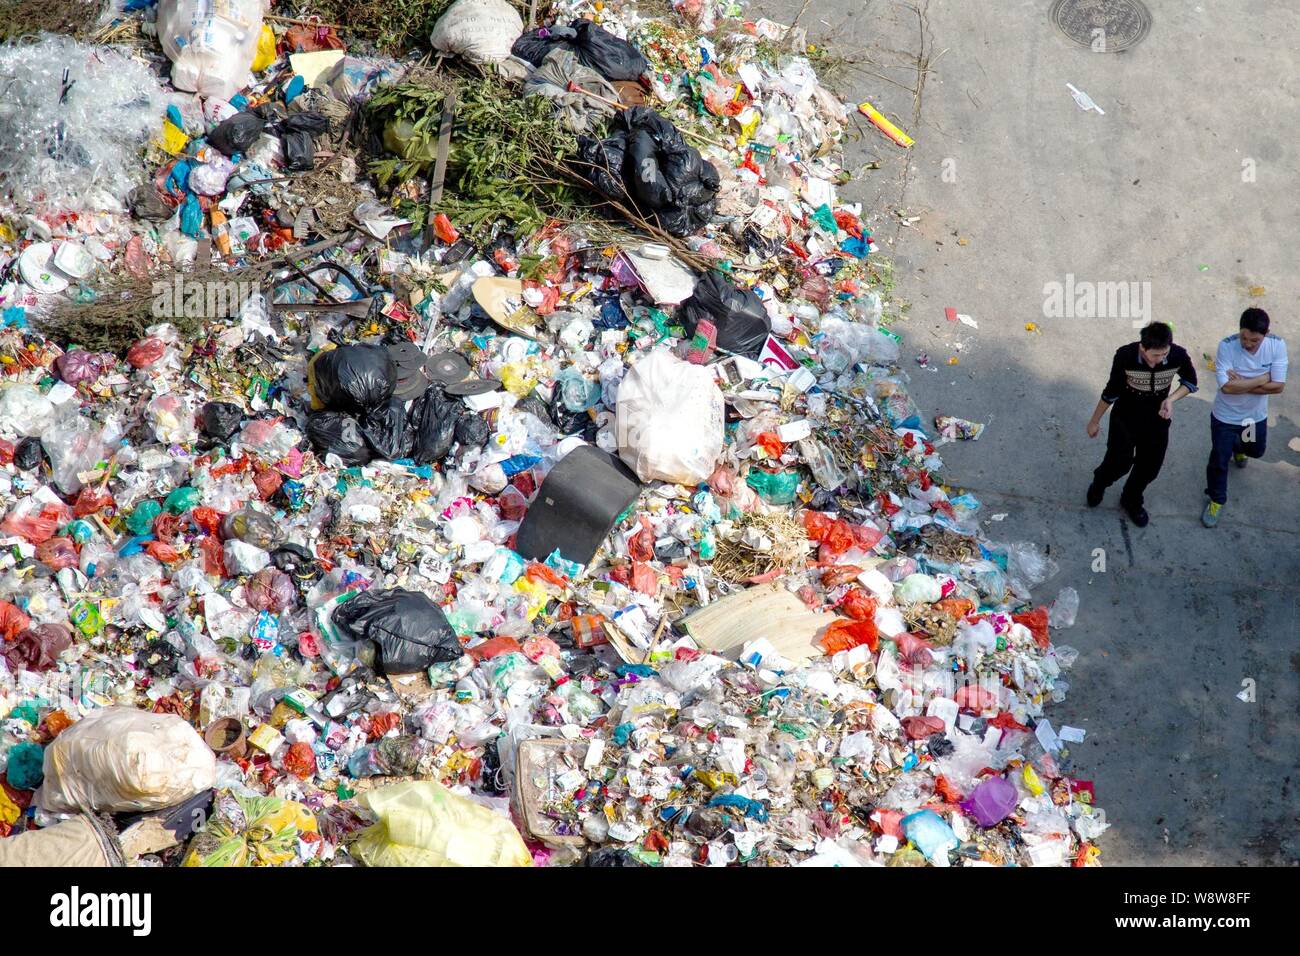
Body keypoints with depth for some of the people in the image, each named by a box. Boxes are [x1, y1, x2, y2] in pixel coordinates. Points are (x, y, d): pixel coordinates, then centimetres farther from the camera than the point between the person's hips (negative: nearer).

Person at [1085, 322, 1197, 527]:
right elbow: (1111, 392, -15)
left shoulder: (1179, 356, -28)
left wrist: (1171, 399, -26)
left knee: (1149, 466, 16)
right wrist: (1095, 421, -2)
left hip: (1157, 419, 2)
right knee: (1119, 462, 10)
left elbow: (1190, 382, -6)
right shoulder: (1125, 356, -32)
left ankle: (1131, 500, 46)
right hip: (1125, 418, -2)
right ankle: (1099, 484, 47)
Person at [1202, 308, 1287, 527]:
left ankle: (1238, 446, 65)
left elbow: (1278, 386, -24)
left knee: (1256, 451, 30)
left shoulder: (1277, 345, -23)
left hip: (1256, 415, 4)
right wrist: (1262, 379, -27)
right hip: (1226, 416, -3)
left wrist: (1241, 383, -28)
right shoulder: (1226, 346, -30)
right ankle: (1216, 499, 34)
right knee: (1219, 460, 8)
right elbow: (1227, 387, -34)